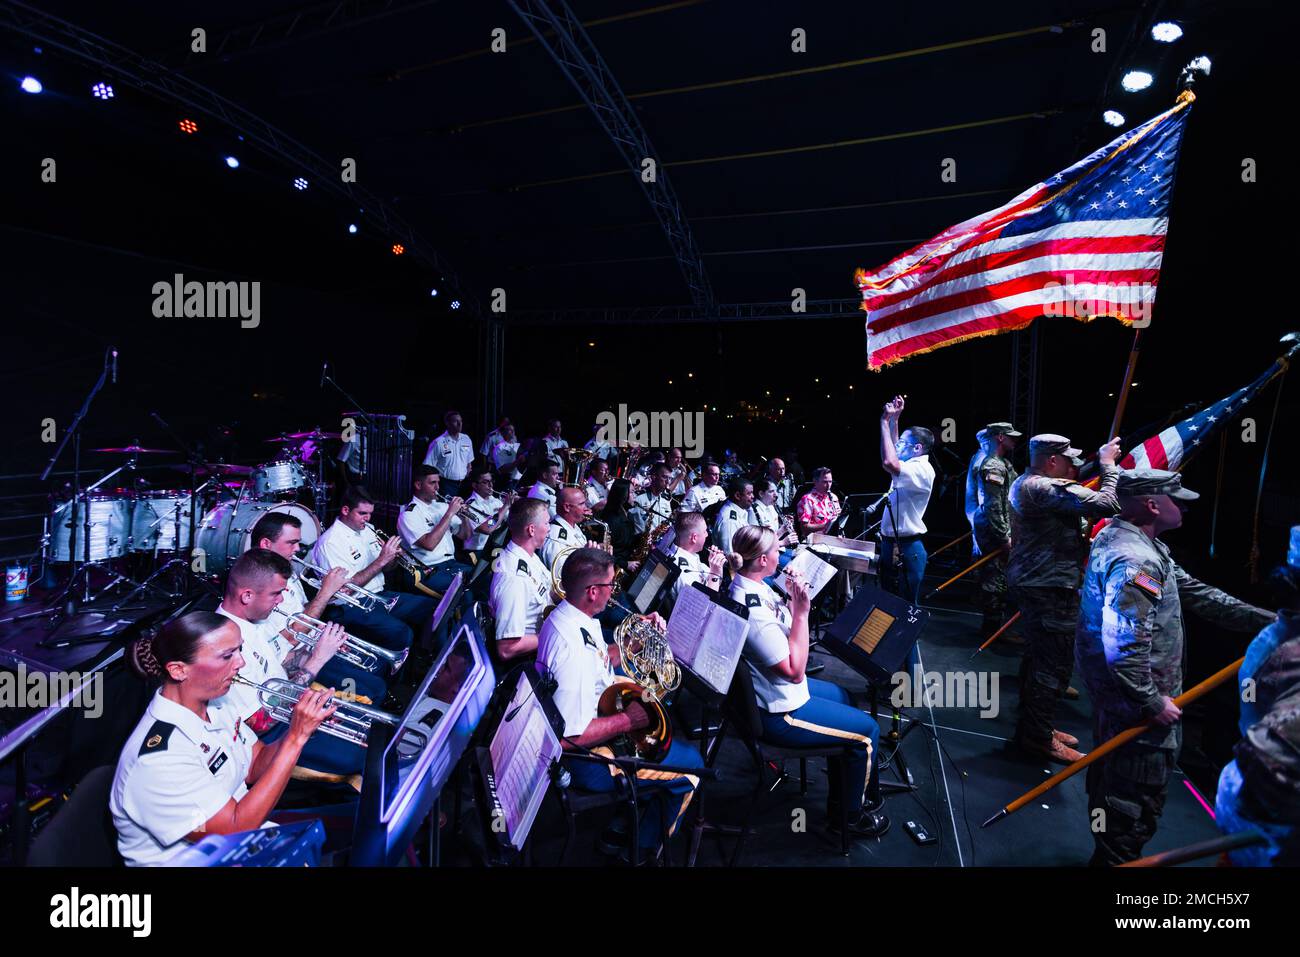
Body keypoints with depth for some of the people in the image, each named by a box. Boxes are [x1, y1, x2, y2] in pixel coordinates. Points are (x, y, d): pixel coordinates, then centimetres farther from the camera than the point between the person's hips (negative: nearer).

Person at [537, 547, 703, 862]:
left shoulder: (565, 614, -3)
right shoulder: (573, 648, -34)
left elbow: (597, 661, 13)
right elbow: (569, 736, -34)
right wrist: (627, 720, -23)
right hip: (585, 756, -10)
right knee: (690, 764, 0)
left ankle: (623, 824, 31)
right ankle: (640, 848, 20)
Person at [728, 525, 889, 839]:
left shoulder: (748, 586, -4)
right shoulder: (753, 614, -34)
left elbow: (783, 625, 9)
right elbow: (795, 670, -28)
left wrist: (794, 599, -7)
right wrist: (802, 611, -29)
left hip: (776, 685, 10)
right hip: (777, 712, -10)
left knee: (843, 696, 27)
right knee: (867, 730, 2)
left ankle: (840, 796, 41)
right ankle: (851, 815, 25)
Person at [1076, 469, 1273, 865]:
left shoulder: (1133, 541, 6)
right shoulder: (1134, 560, -28)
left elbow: (1192, 590, 10)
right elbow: (1124, 647, -31)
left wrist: (1265, 619, 10)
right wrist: (1153, 702, -21)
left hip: (1114, 693, 11)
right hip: (1136, 702, -11)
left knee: (1113, 781, 26)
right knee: (1139, 801, 6)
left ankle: (1107, 852, 44)